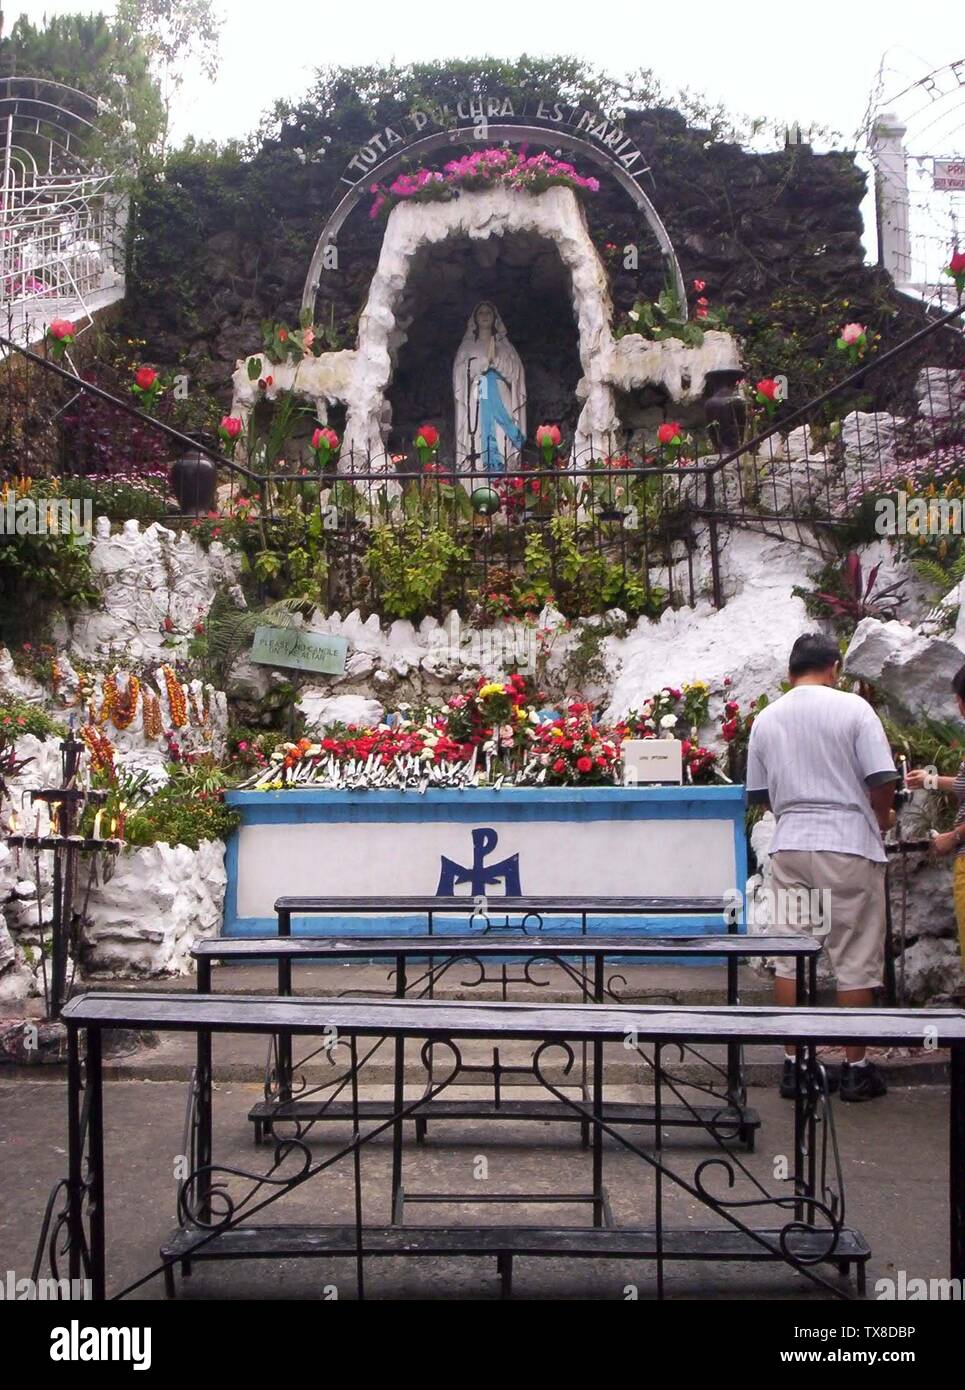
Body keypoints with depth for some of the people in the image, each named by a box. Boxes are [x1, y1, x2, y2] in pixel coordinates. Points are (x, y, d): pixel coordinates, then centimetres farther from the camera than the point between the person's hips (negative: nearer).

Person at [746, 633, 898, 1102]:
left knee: (791, 958, 9)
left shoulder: (766, 720, 7)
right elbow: (882, 778, -9)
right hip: (849, 846, -4)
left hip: (789, 847, 4)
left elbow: (758, 794, 11)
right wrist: (881, 815, 10)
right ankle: (857, 1069, 13)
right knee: (856, 960, 5)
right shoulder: (852, 708, -6)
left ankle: (794, 1064, 15)